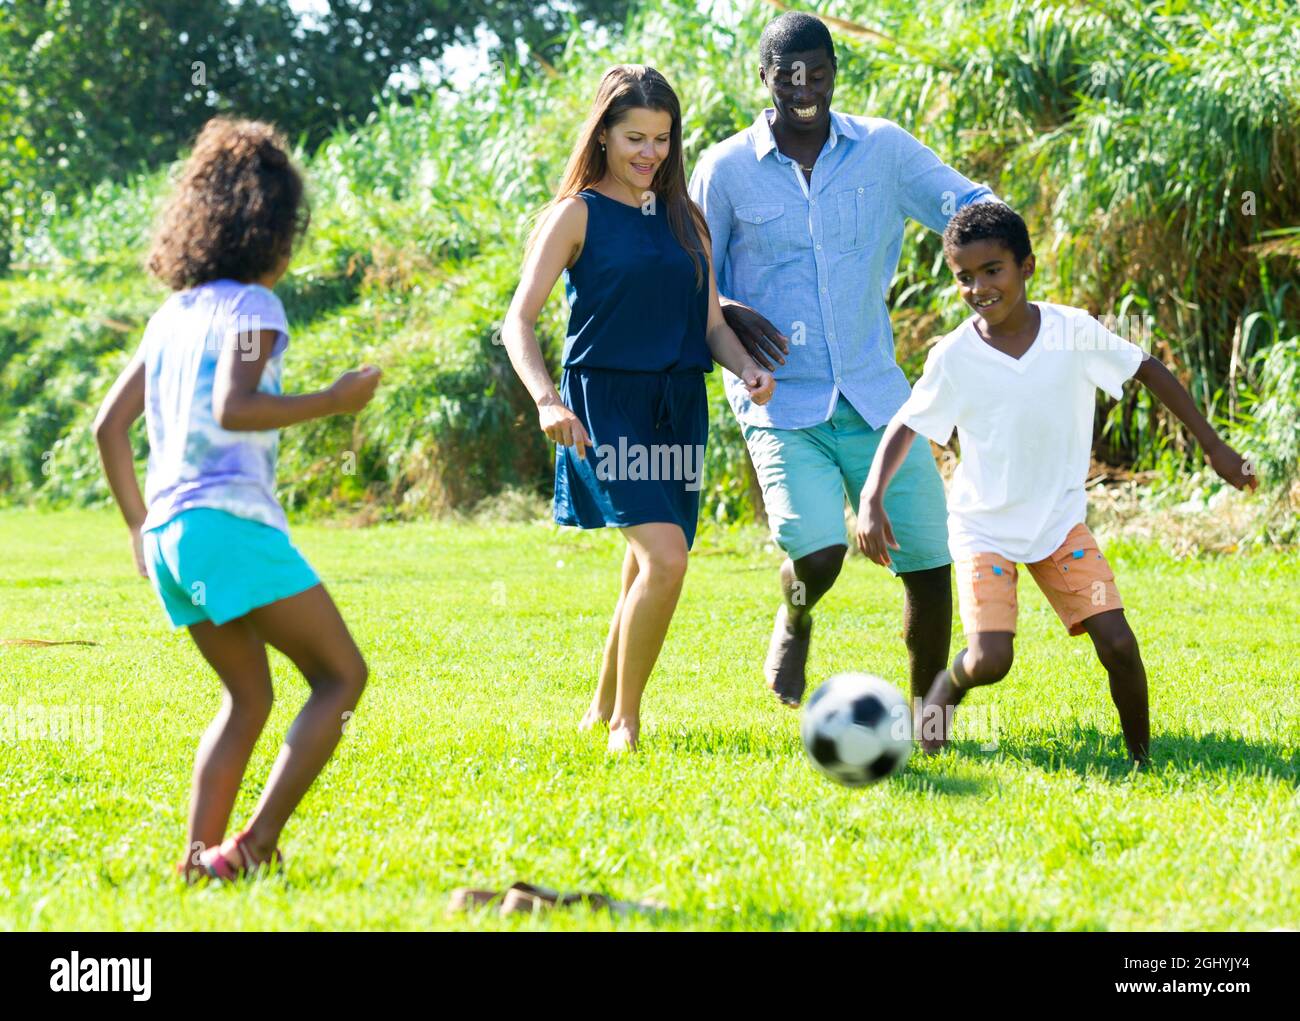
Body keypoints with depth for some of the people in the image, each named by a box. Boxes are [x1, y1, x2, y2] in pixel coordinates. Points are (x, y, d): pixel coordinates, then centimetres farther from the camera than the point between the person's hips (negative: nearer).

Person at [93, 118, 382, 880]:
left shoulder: (174, 313, 18)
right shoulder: (252, 307, -4)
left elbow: (110, 424, 18)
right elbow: (234, 409, -21)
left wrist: (139, 524, 24)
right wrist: (332, 402, -15)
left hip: (168, 533, 8)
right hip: (233, 525, -8)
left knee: (248, 696, 20)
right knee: (342, 676, 0)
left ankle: (200, 855, 7)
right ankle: (256, 844, -12)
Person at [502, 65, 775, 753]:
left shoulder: (684, 218, 14)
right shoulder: (579, 214, -1)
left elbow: (713, 323, 14)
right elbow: (519, 320, -9)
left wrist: (747, 369, -8)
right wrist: (546, 400, -26)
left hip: (679, 408, 6)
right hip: (604, 402, -6)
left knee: (648, 571, 8)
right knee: (665, 555, -20)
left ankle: (603, 709, 30)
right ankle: (625, 720, -6)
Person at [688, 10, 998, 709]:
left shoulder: (884, 150, 3)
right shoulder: (725, 170, 0)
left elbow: (970, 208, 7)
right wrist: (730, 315, -14)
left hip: (875, 393, 3)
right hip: (782, 404, -2)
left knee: (929, 560, -2)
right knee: (818, 553, -21)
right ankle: (794, 623, 18)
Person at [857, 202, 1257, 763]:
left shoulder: (1073, 331, -10)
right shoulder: (954, 357, -13)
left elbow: (1149, 370, 3)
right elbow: (906, 426, -5)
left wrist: (1214, 447, 6)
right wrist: (871, 500, -20)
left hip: (1060, 521, 2)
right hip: (984, 526, -1)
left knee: (1118, 645, -12)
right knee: (990, 659, -18)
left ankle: (1142, 754, 10)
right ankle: (944, 691, 17)